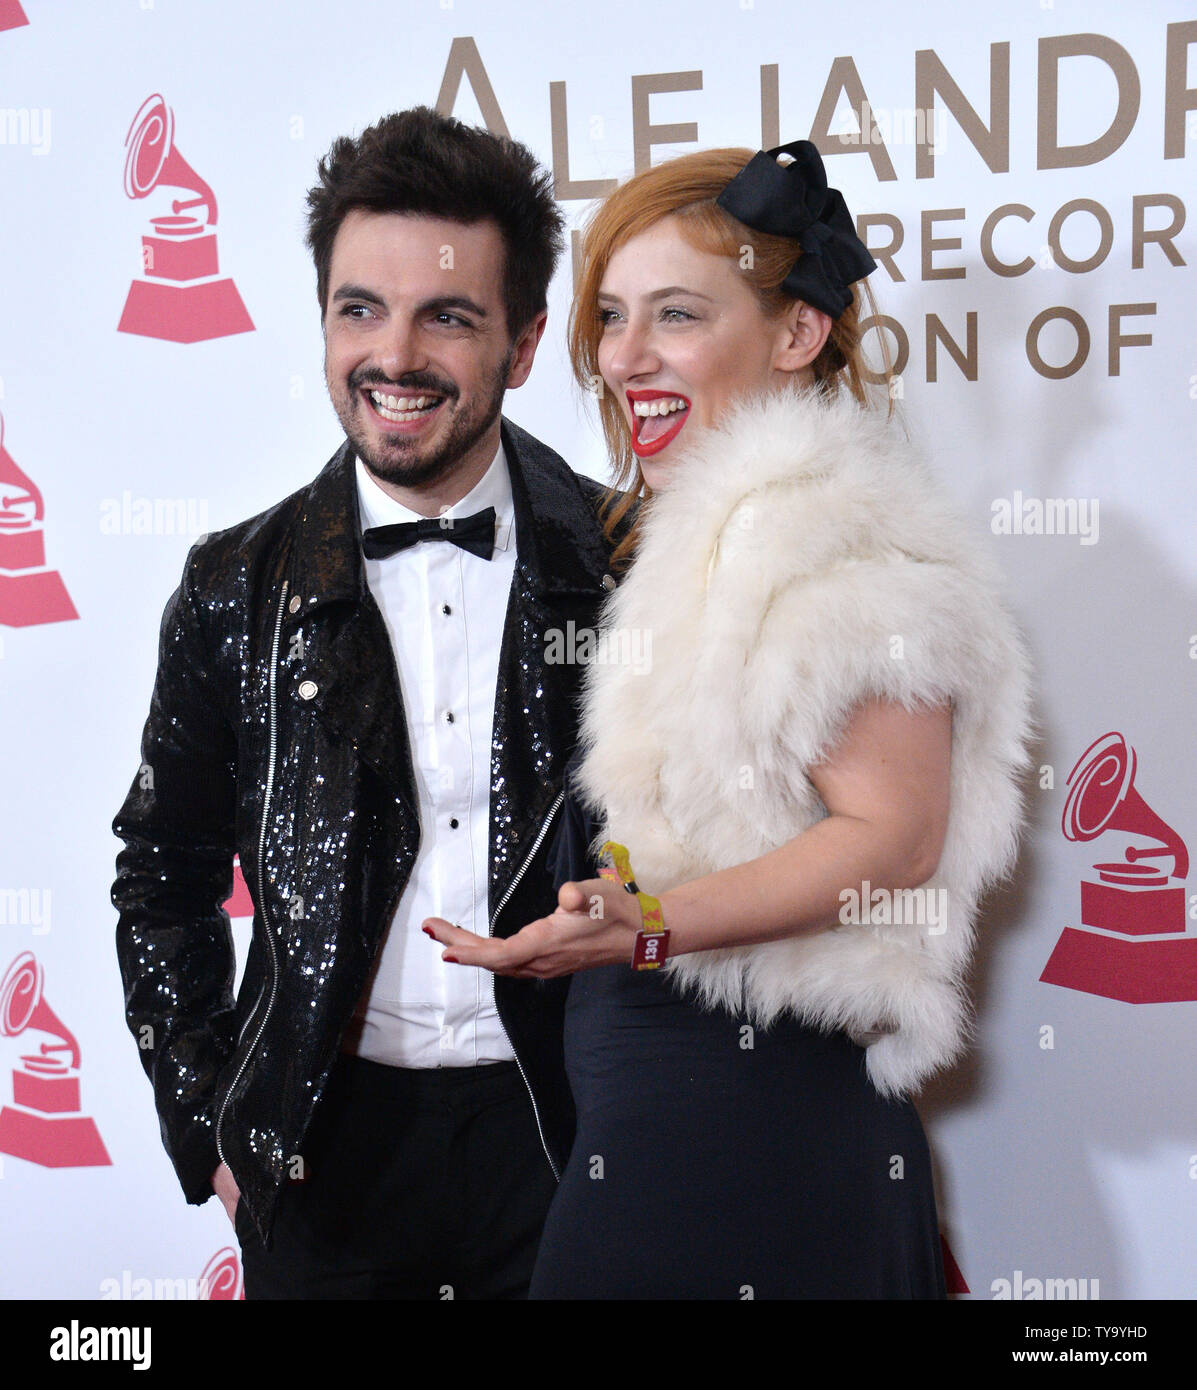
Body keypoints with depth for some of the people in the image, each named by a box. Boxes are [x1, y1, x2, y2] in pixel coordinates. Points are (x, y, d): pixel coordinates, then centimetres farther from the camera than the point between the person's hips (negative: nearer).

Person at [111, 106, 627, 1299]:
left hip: (568, 1136, -1)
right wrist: (211, 1130, 2)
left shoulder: (625, 563, -5)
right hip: (329, 1151, 1)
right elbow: (163, 881, 7)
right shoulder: (240, 590, -1)